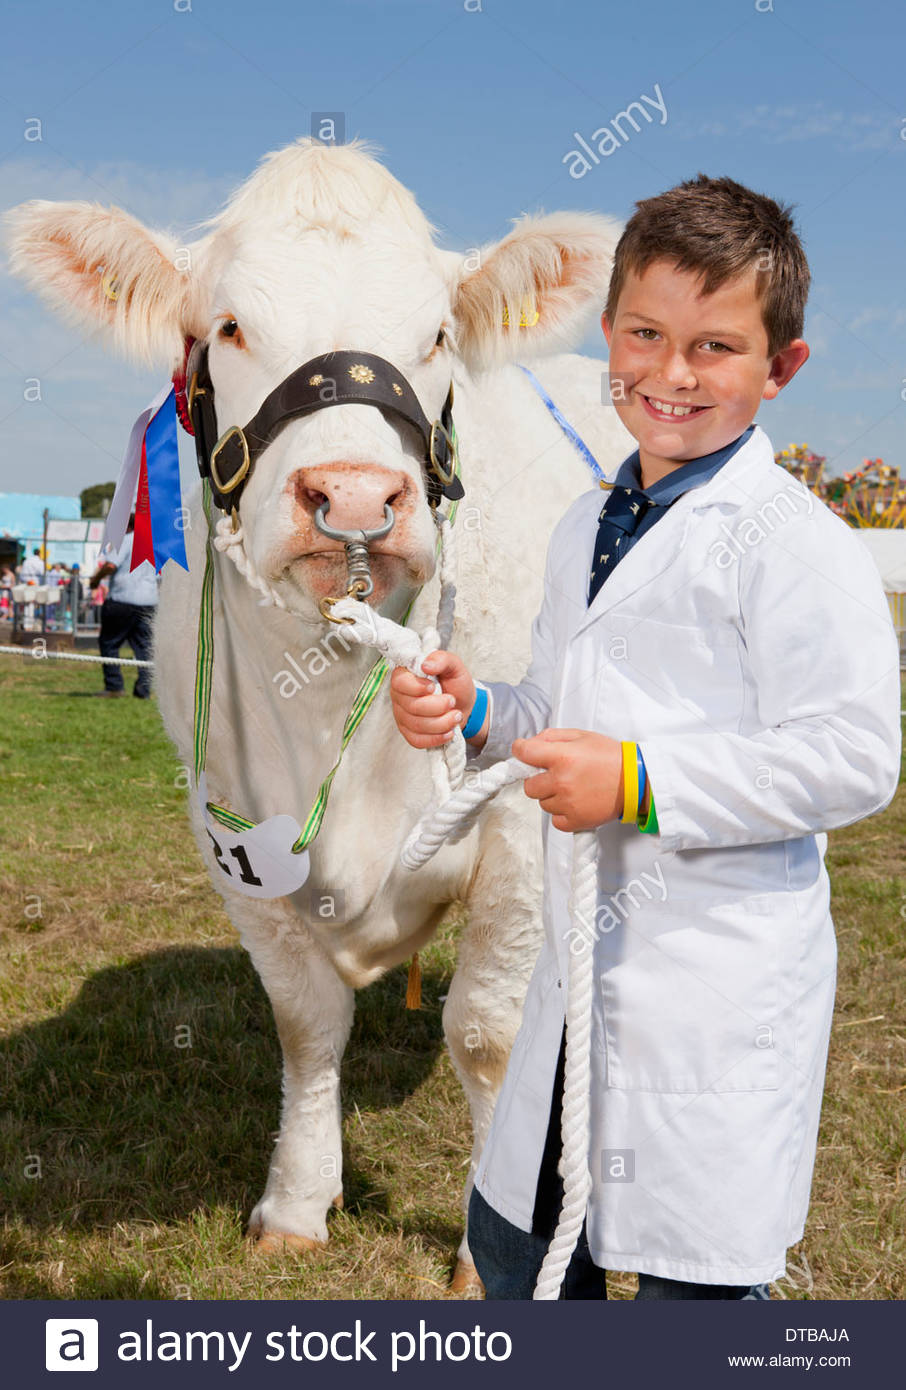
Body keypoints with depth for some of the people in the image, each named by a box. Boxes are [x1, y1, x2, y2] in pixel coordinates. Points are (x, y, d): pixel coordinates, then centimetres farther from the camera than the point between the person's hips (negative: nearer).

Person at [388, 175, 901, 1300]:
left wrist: (638, 785, -22)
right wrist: (474, 712, 1)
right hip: (581, 963, 8)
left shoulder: (795, 543, -15)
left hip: (723, 984, -8)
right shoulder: (583, 530, 12)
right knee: (511, 1236, 20)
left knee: (691, 1281, 4)